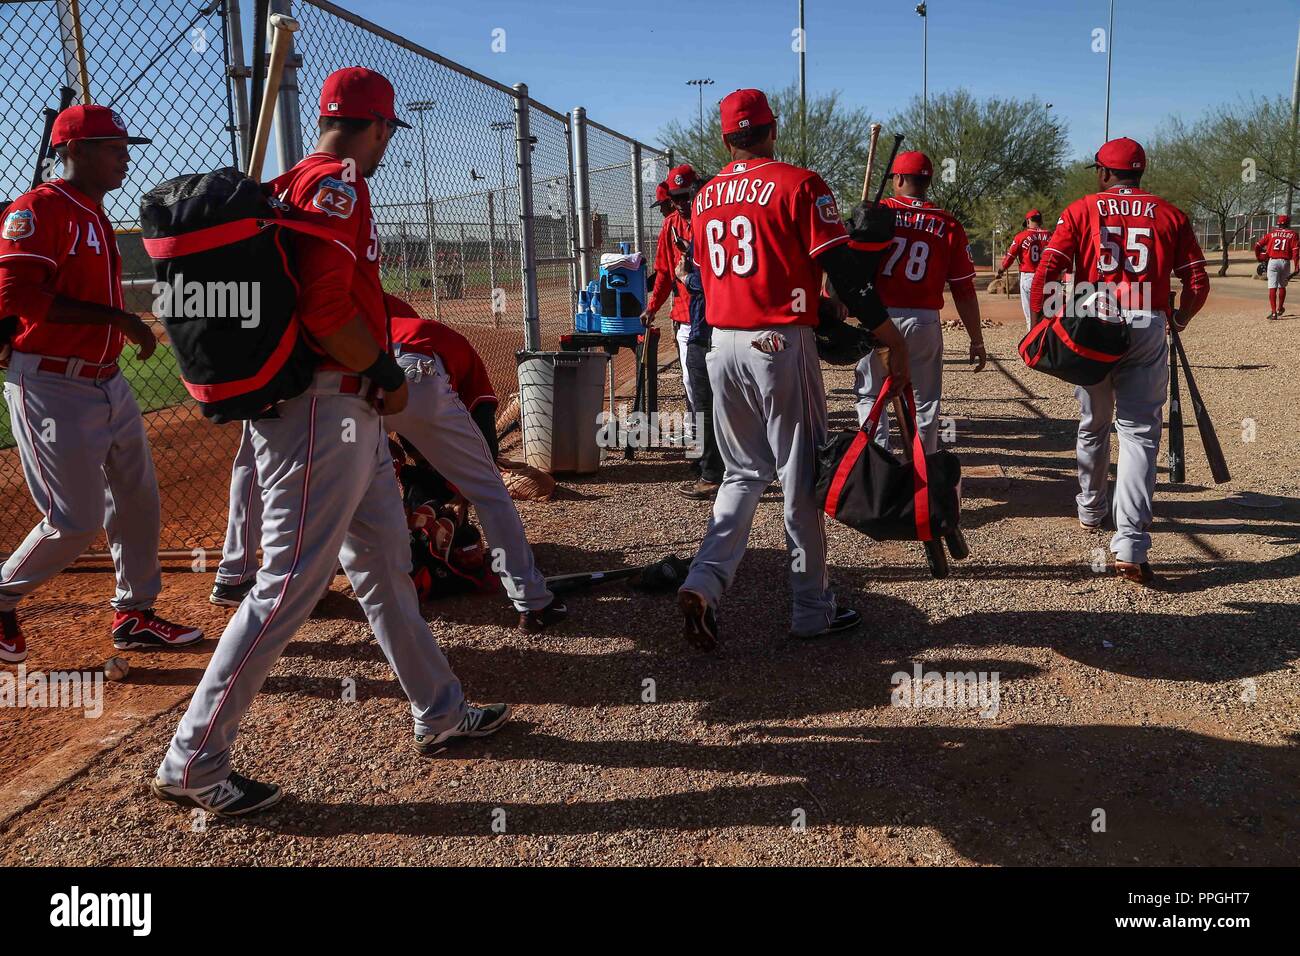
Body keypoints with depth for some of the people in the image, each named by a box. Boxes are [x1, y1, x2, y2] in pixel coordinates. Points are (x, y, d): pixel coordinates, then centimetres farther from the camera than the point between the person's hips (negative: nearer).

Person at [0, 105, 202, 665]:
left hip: (107, 382, 9)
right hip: (51, 387, -9)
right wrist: (117, 318, -24)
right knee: (75, 523, -6)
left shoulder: (95, 217, 15)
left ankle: (134, 614, 24)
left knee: (138, 499, 11)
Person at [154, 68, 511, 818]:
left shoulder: (296, 185, 17)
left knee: (387, 565, 16)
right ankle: (193, 763, 6)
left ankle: (441, 713, 29)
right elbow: (323, 308, -23)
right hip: (322, 411, -11)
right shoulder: (337, 185, -12)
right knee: (292, 584, -6)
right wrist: (386, 373, -10)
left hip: (353, 411, 11)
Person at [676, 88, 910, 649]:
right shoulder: (799, 184, -6)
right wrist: (891, 337, -10)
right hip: (780, 346, -5)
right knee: (801, 479, 4)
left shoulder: (703, 200, 11)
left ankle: (704, 581, -1)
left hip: (722, 345, 5)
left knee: (743, 473, 17)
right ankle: (813, 611, 14)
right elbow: (843, 270, -13)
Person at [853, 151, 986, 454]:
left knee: (870, 395, 11)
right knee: (925, 403, 13)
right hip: (924, 324, 1)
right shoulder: (949, 225, 1)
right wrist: (977, 341, 7)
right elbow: (964, 291, 1)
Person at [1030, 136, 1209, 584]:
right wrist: (1180, 320, 22)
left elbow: (1046, 272, -8)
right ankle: (1130, 544, -14)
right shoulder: (1171, 215, 6)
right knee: (1139, 432, -2)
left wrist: (1038, 328, 1)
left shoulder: (1080, 210, 3)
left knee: (1093, 425, 19)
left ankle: (1090, 510, 36)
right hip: (1148, 330, 0)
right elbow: (1197, 283, 3)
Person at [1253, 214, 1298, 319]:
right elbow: (1295, 250, -6)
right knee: (1282, 286, 19)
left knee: (1272, 288, -3)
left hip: (1272, 262, -1)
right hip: (1285, 262, 1)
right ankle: (1280, 309, 30)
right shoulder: (1292, 234, 4)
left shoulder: (1271, 233, 8)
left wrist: (1259, 258, 15)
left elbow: (1258, 245, 3)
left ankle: (1273, 312, -12)